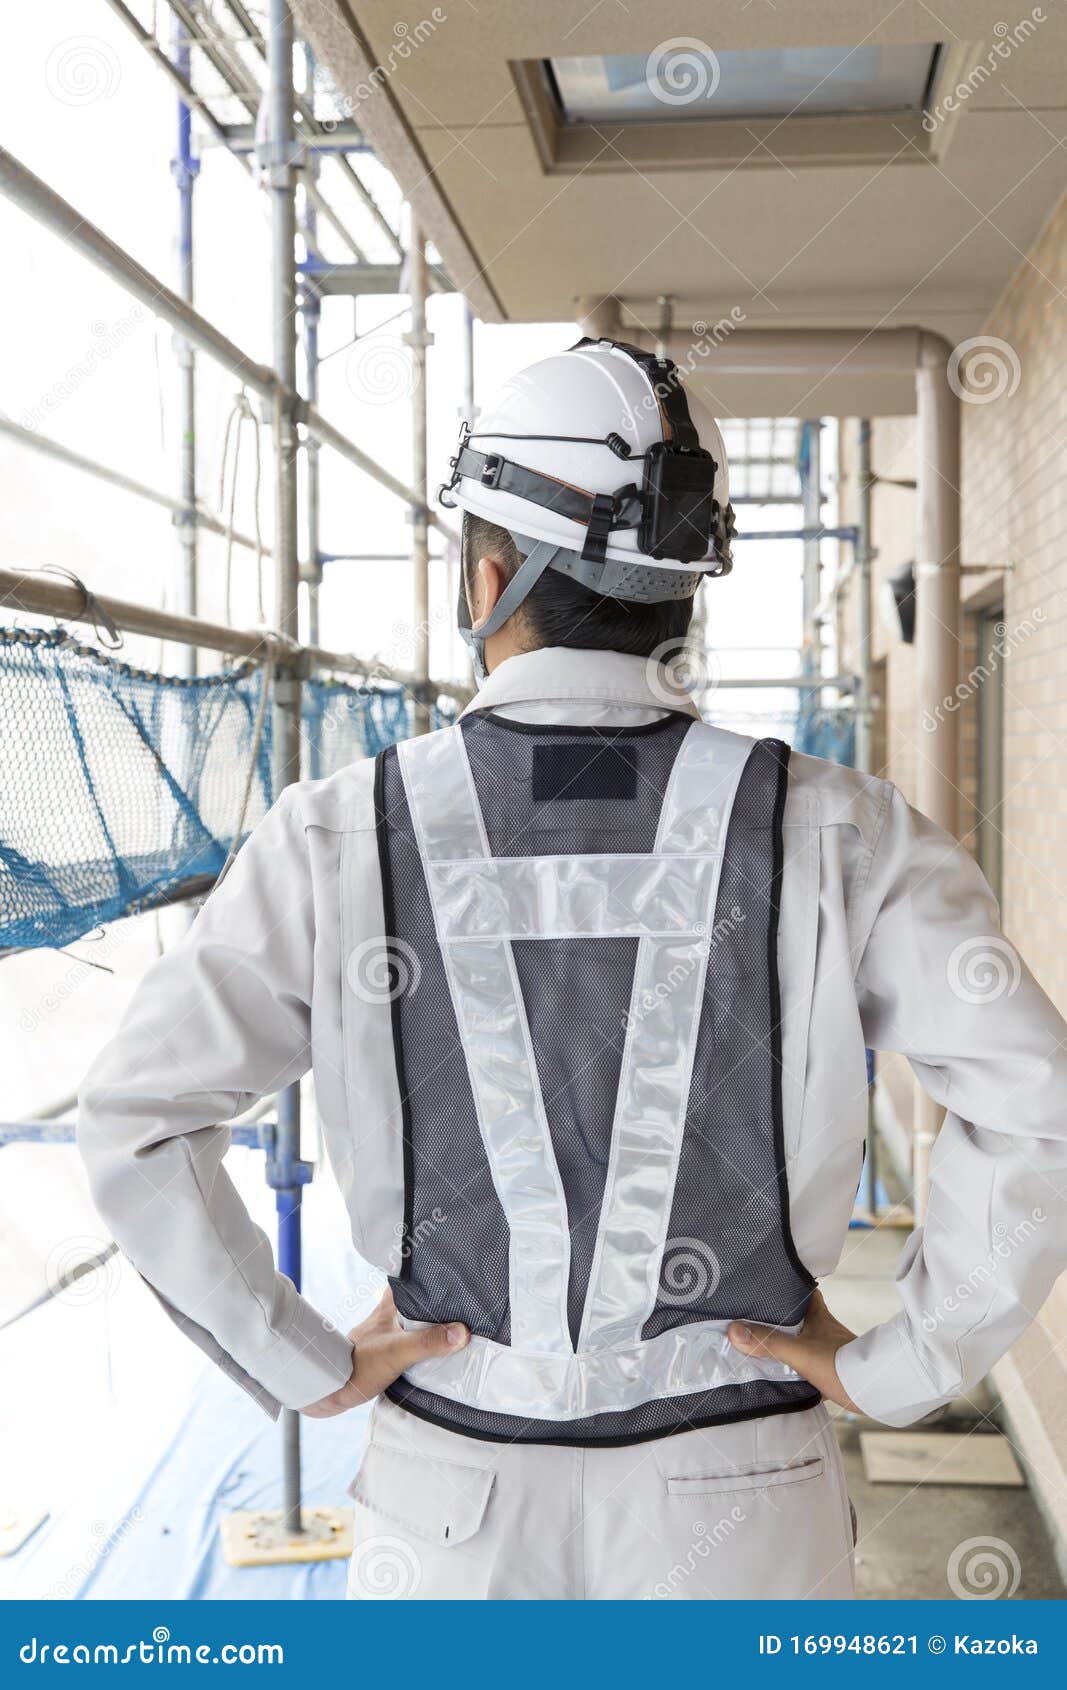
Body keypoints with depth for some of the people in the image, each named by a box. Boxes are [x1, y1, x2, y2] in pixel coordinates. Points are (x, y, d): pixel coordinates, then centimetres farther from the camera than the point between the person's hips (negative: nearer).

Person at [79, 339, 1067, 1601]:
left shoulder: (340, 837, -11)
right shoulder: (825, 830, -12)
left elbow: (134, 1124, -13)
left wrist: (309, 1368, -4)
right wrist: (898, 1369, -7)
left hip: (453, 1497, 0)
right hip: (736, 1498, 0)